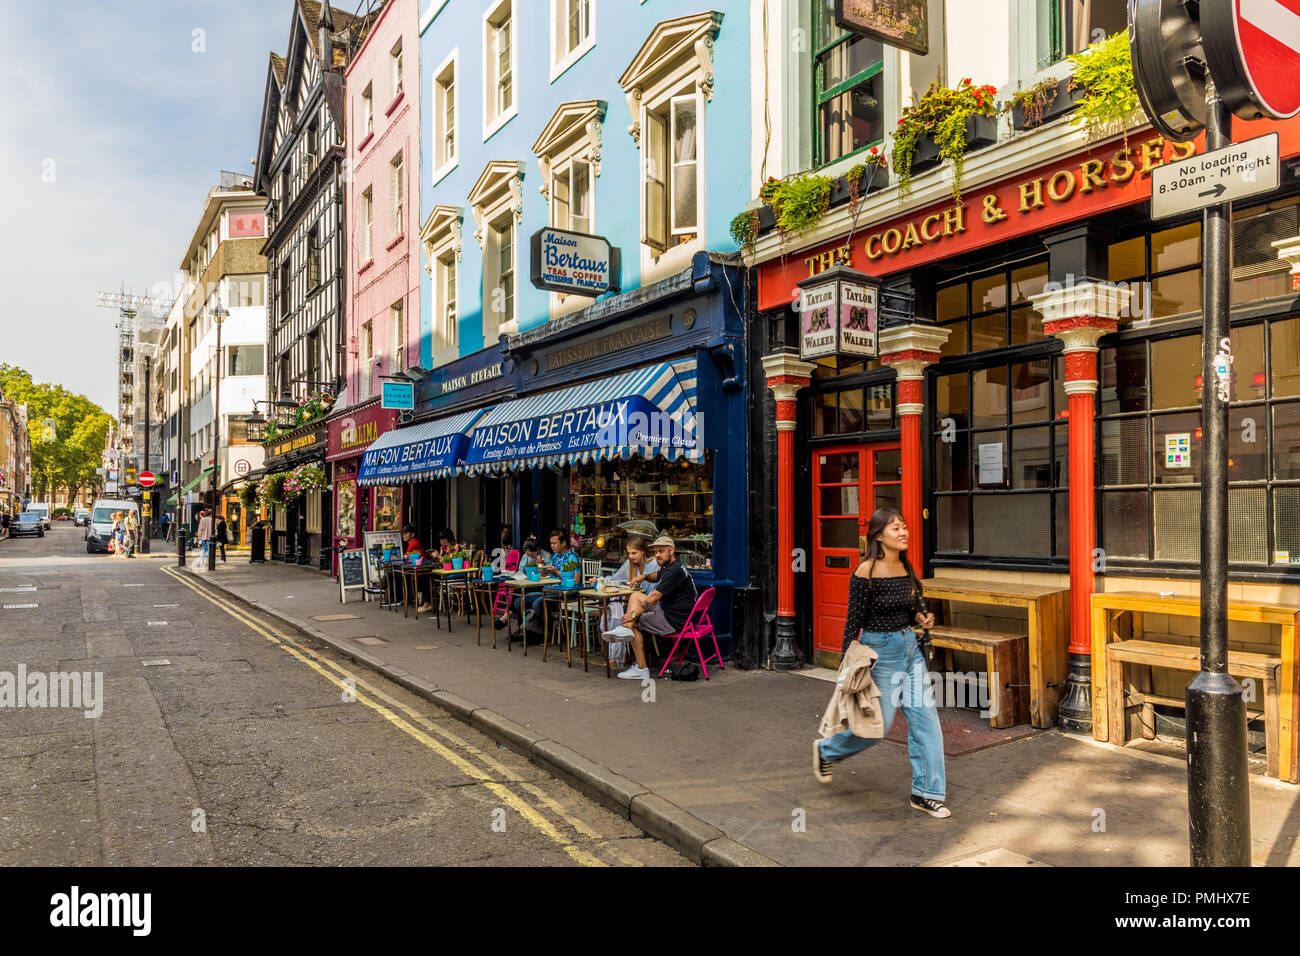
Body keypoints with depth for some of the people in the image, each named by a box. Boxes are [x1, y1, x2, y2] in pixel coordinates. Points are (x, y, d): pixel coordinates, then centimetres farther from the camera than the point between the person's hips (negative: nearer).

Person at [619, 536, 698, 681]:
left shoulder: (674, 571, -23)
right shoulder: (668, 566, 9)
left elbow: (653, 599, -24)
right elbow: (657, 576, 34)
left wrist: (633, 615, -16)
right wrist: (644, 576, 11)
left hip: (675, 620, -11)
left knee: (632, 622, -10)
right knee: (635, 596, 16)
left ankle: (641, 669, -7)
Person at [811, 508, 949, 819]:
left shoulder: (906, 568, 5)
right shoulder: (867, 572, -17)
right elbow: (853, 621, -14)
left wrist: (921, 618, -4)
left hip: (910, 647, 7)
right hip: (880, 650, -7)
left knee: (925, 717, 3)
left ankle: (925, 793, 14)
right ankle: (826, 750, 30)